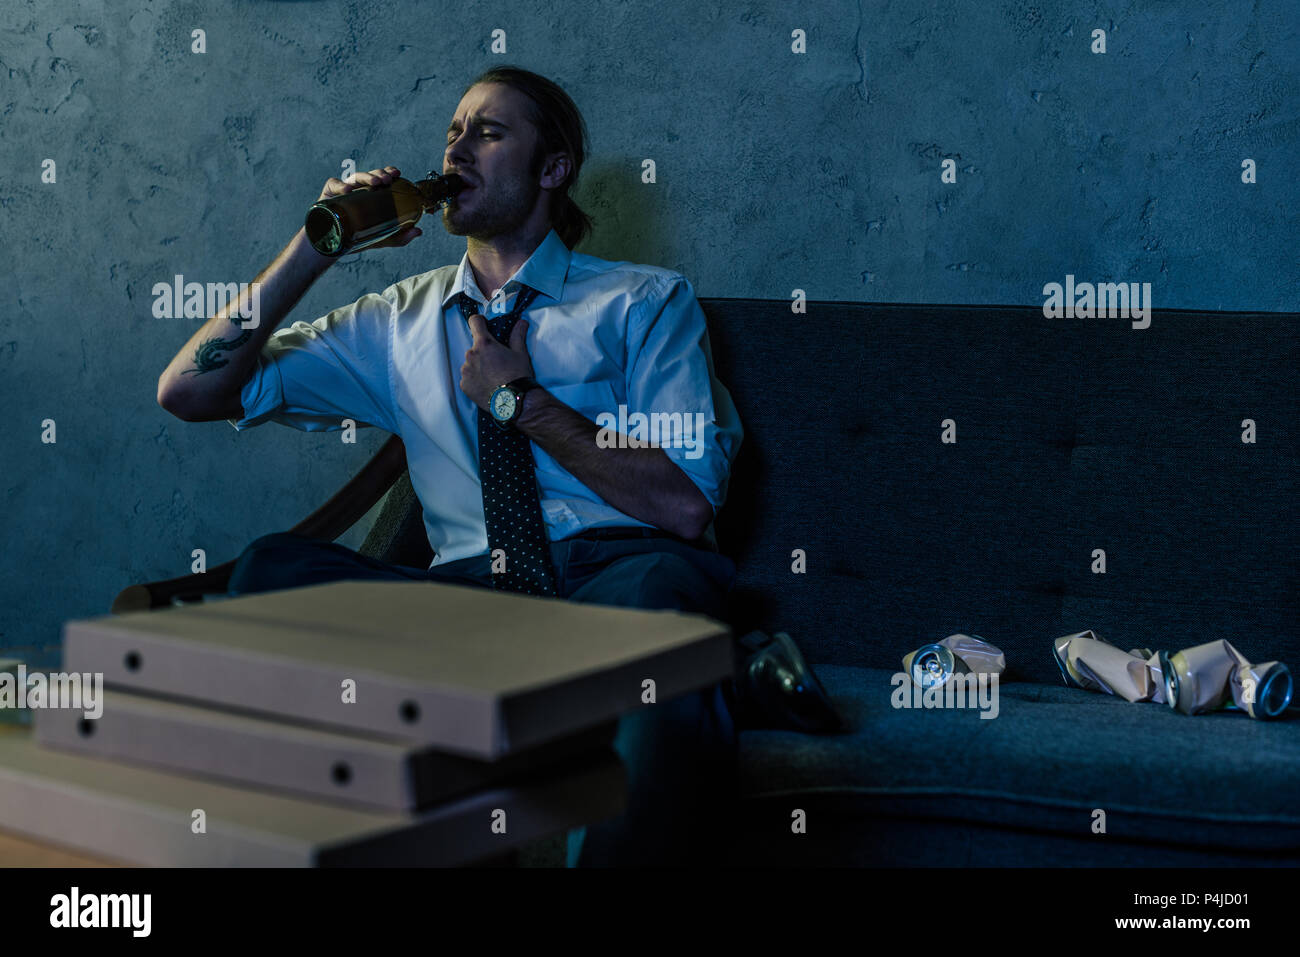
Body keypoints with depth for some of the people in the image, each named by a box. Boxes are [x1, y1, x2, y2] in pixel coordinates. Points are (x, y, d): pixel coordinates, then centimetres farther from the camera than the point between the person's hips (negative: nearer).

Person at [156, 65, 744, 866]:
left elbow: (686, 505, -2)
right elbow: (191, 392, 17)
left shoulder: (646, 302, 13)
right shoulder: (401, 321, 22)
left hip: (619, 573, -3)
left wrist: (518, 399, 0)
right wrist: (316, 250, 9)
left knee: (665, 581, -40)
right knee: (275, 567, -24)